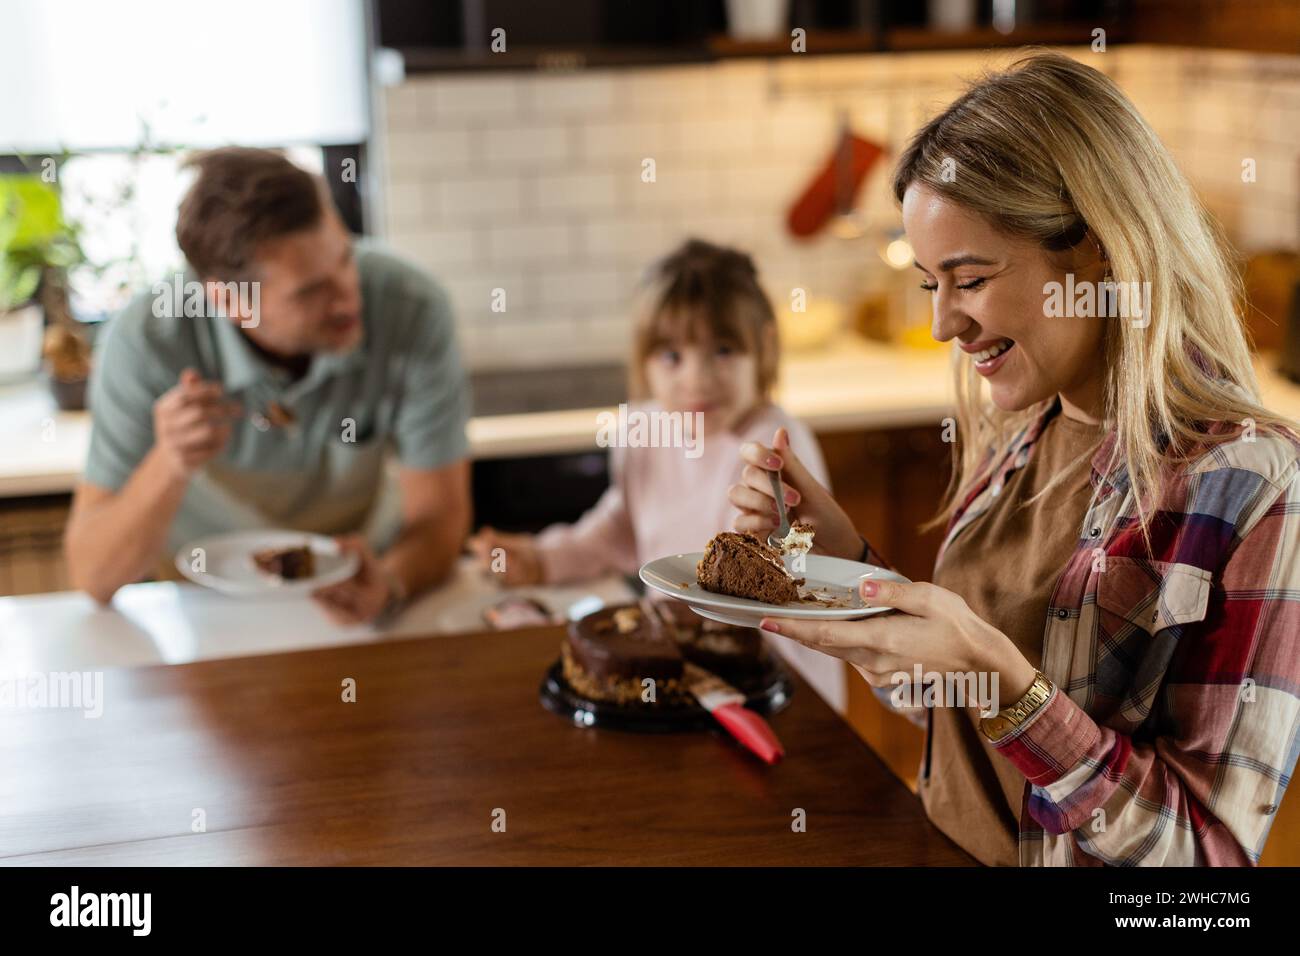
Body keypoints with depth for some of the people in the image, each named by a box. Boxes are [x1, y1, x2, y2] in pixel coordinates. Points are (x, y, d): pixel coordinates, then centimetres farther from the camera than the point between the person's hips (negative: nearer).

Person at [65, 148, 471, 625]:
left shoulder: (413, 309, -25)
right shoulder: (146, 343, -26)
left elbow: (439, 514, -16)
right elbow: (93, 577, -22)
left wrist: (389, 583, -37)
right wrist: (168, 465, -39)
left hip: (358, 568, 0)